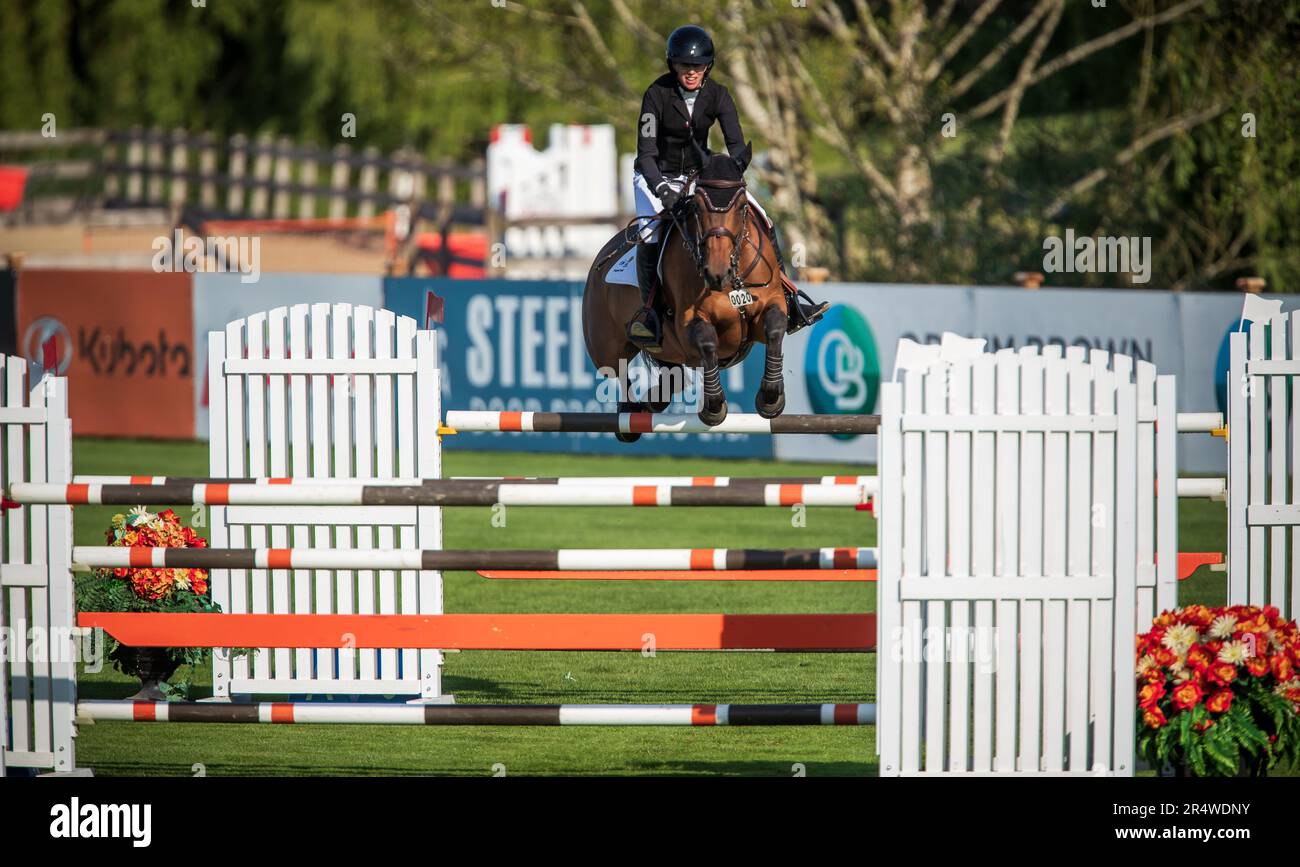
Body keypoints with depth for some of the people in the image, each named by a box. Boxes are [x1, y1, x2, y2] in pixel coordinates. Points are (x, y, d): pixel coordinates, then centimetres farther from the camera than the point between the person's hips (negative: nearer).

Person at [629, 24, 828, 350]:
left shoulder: (717, 95, -9)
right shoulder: (657, 95, -19)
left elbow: (737, 145, -14)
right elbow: (646, 153, -21)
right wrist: (662, 189, -37)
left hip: (700, 173, 4)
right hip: (657, 175, -4)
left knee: (761, 220, -7)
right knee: (650, 235, -31)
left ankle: (786, 300, -1)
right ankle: (648, 310, -18)